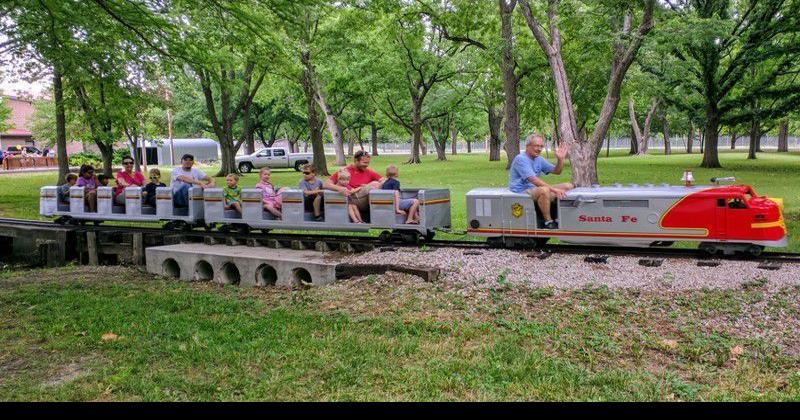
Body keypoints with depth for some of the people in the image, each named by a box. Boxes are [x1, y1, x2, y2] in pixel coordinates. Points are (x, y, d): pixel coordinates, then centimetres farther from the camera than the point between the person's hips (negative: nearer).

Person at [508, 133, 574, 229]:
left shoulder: (539, 159, 13)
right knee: (544, 190, -40)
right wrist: (554, 189, -31)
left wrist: (560, 159, -5)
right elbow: (534, 180, -26)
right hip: (521, 192, -9)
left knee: (568, 186, 2)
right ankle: (548, 222, -26)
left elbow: (556, 171, 15)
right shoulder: (520, 159, -15)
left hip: (535, 189, 9)